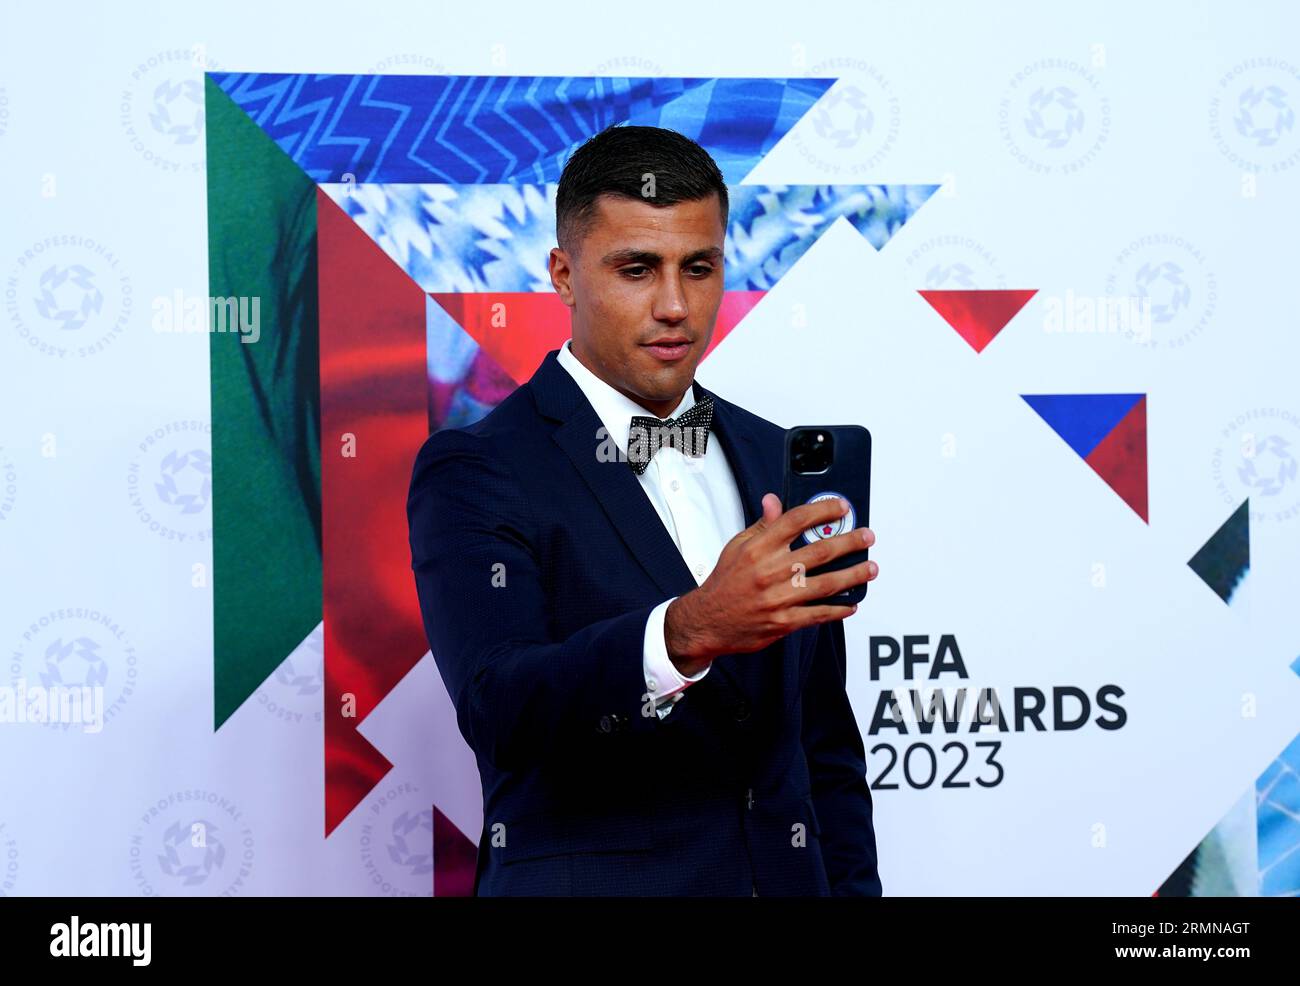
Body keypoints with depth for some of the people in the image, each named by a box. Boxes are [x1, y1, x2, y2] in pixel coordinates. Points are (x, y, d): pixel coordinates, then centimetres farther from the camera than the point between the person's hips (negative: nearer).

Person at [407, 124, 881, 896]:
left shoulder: (775, 462, 8)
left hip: (787, 875, 5)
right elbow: (500, 708, -26)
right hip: (588, 881, -5)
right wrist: (689, 629, -40)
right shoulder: (472, 473, -10)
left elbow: (826, 746, 12)